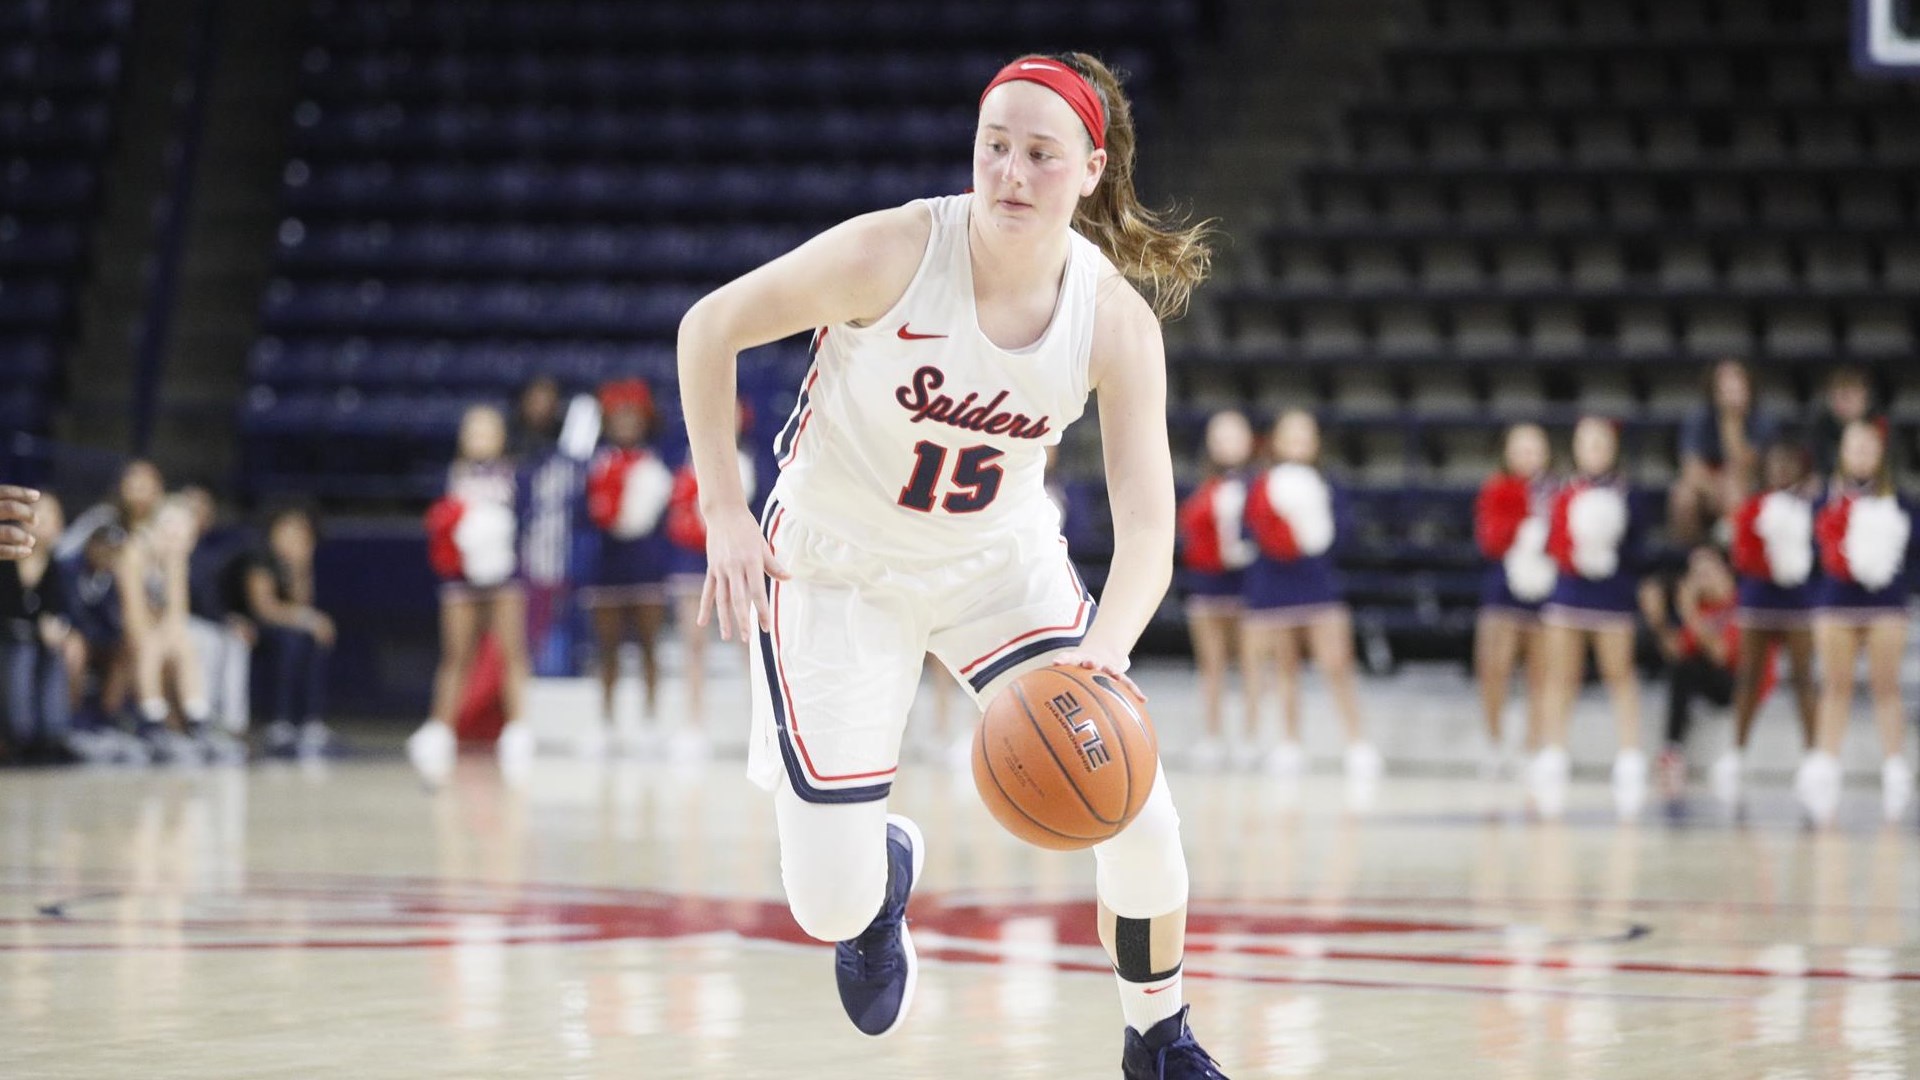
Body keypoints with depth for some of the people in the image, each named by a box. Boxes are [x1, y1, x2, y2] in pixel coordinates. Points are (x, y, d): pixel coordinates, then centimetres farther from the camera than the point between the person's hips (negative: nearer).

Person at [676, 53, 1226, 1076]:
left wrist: (1103, 654, -42)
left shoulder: (1118, 321, -19)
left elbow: (1147, 533, -23)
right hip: (838, 568, -2)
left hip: (1001, 560, 2)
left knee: (1138, 813, -14)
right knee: (830, 907, -10)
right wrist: (723, 510, -17)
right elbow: (709, 326, -13)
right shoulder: (894, 252, -26)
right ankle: (882, 865, 31)